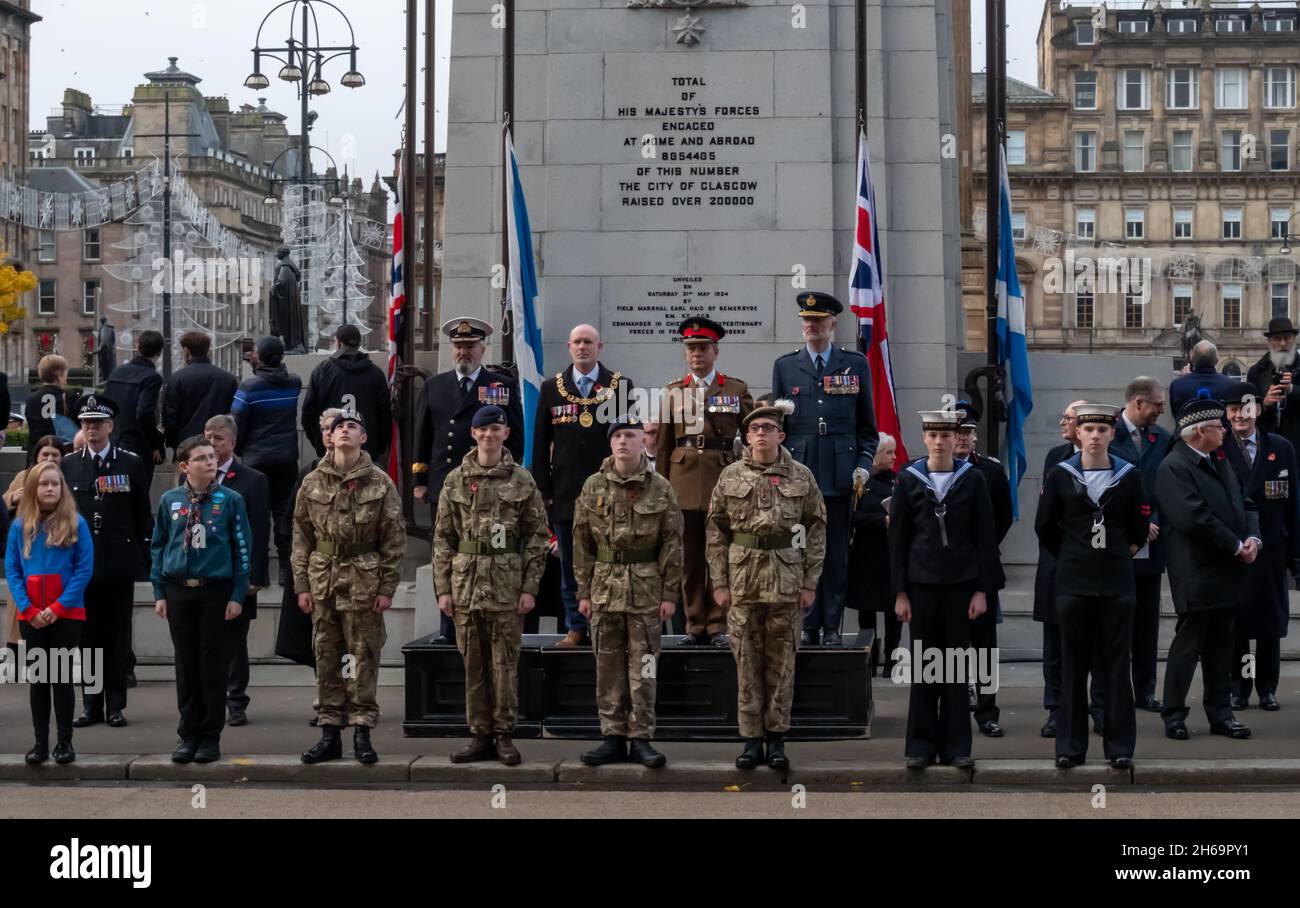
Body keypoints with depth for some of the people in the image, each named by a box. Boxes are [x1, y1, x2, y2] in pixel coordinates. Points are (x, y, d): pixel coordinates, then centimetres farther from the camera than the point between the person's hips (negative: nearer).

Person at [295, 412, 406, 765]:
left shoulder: (381, 483, 1)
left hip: (365, 584, -2)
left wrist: (387, 587, -6)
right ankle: (330, 733, 13)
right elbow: (301, 537, 8)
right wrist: (302, 585, 3)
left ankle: (362, 732, 6)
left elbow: (394, 540, -1)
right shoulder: (313, 483, 7)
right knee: (326, 659, 6)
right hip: (323, 582, 3)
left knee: (364, 658, 0)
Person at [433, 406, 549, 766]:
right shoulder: (455, 480, 7)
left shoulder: (522, 481, 2)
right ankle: (480, 736, 14)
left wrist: (530, 587, -5)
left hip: (507, 584, -2)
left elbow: (537, 537, 1)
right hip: (466, 583, 2)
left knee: (505, 662, 1)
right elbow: (443, 538, 7)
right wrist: (443, 588, 1)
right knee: (473, 663, 6)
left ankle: (504, 735, 10)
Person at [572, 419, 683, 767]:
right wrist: (584, 592, 2)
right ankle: (613, 738, 12)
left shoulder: (661, 488, 0)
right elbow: (582, 544, 6)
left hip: (646, 591, -2)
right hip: (604, 589, 2)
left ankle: (641, 739, 7)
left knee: (643, 667, 1)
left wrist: (670, 593, -5)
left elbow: (672, 544, -1)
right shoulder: (593, 487, 5)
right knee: (608, 667, 5)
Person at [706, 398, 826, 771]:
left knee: (782, 660, 4)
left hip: (787, 582, 0)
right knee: (747, 661, 3)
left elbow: (816, 530, 3)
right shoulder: (730, 476, 4)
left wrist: (810, 583, -2)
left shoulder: (802, 476, 3)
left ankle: (777, 738, 12)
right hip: (742, 581, 1)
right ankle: (752, 738, 10)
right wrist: (719, 582, -1)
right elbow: (715, 531, 5)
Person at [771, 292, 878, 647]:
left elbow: (867, 423, 10)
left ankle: (832, 626, 8)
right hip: (799, 470, 1)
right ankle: (808, 626, 6)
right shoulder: (785, 366, 10)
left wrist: (863, 464, -1)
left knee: (836, 551, 2)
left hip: (840, 471, 0)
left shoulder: (856, 365, 8)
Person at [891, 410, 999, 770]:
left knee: (957, 665, 4)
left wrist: (983, 590, -3)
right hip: (921, 585, 0)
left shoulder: (972, 479, 1)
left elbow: (985, 538, 2)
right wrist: (899, 593, -2)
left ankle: (956, 746, 10)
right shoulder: (909, 480, 1)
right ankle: (922, 746, 10)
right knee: (923, 666, 4)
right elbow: (897, 539, 2)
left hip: (961, 584, 0)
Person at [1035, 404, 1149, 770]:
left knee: (1116, 664, 3)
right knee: (1073, 664, 4)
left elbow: (1139, 531, 10)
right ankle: (1070, 747, 10)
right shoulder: (1059, 475, 1)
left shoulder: (1129, 476, 2)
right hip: (1074, 583, 0)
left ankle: (1120, 747, 10)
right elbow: (1044, 527, 8)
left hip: (1117, 582, 0)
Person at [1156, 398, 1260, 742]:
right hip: (1196, 574, -8)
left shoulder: (1220, 462, 16)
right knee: (1188, 643, -2)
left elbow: (1245, 504, 16)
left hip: (1226, 572, 8)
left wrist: (1253, 538, -3)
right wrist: (1236, 547, -15)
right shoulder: (1173, 467, -12)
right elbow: (1194, 518, -20)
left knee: (1221, 645, 13)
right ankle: (1174, 715, 7)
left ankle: (1220, 713, 20)